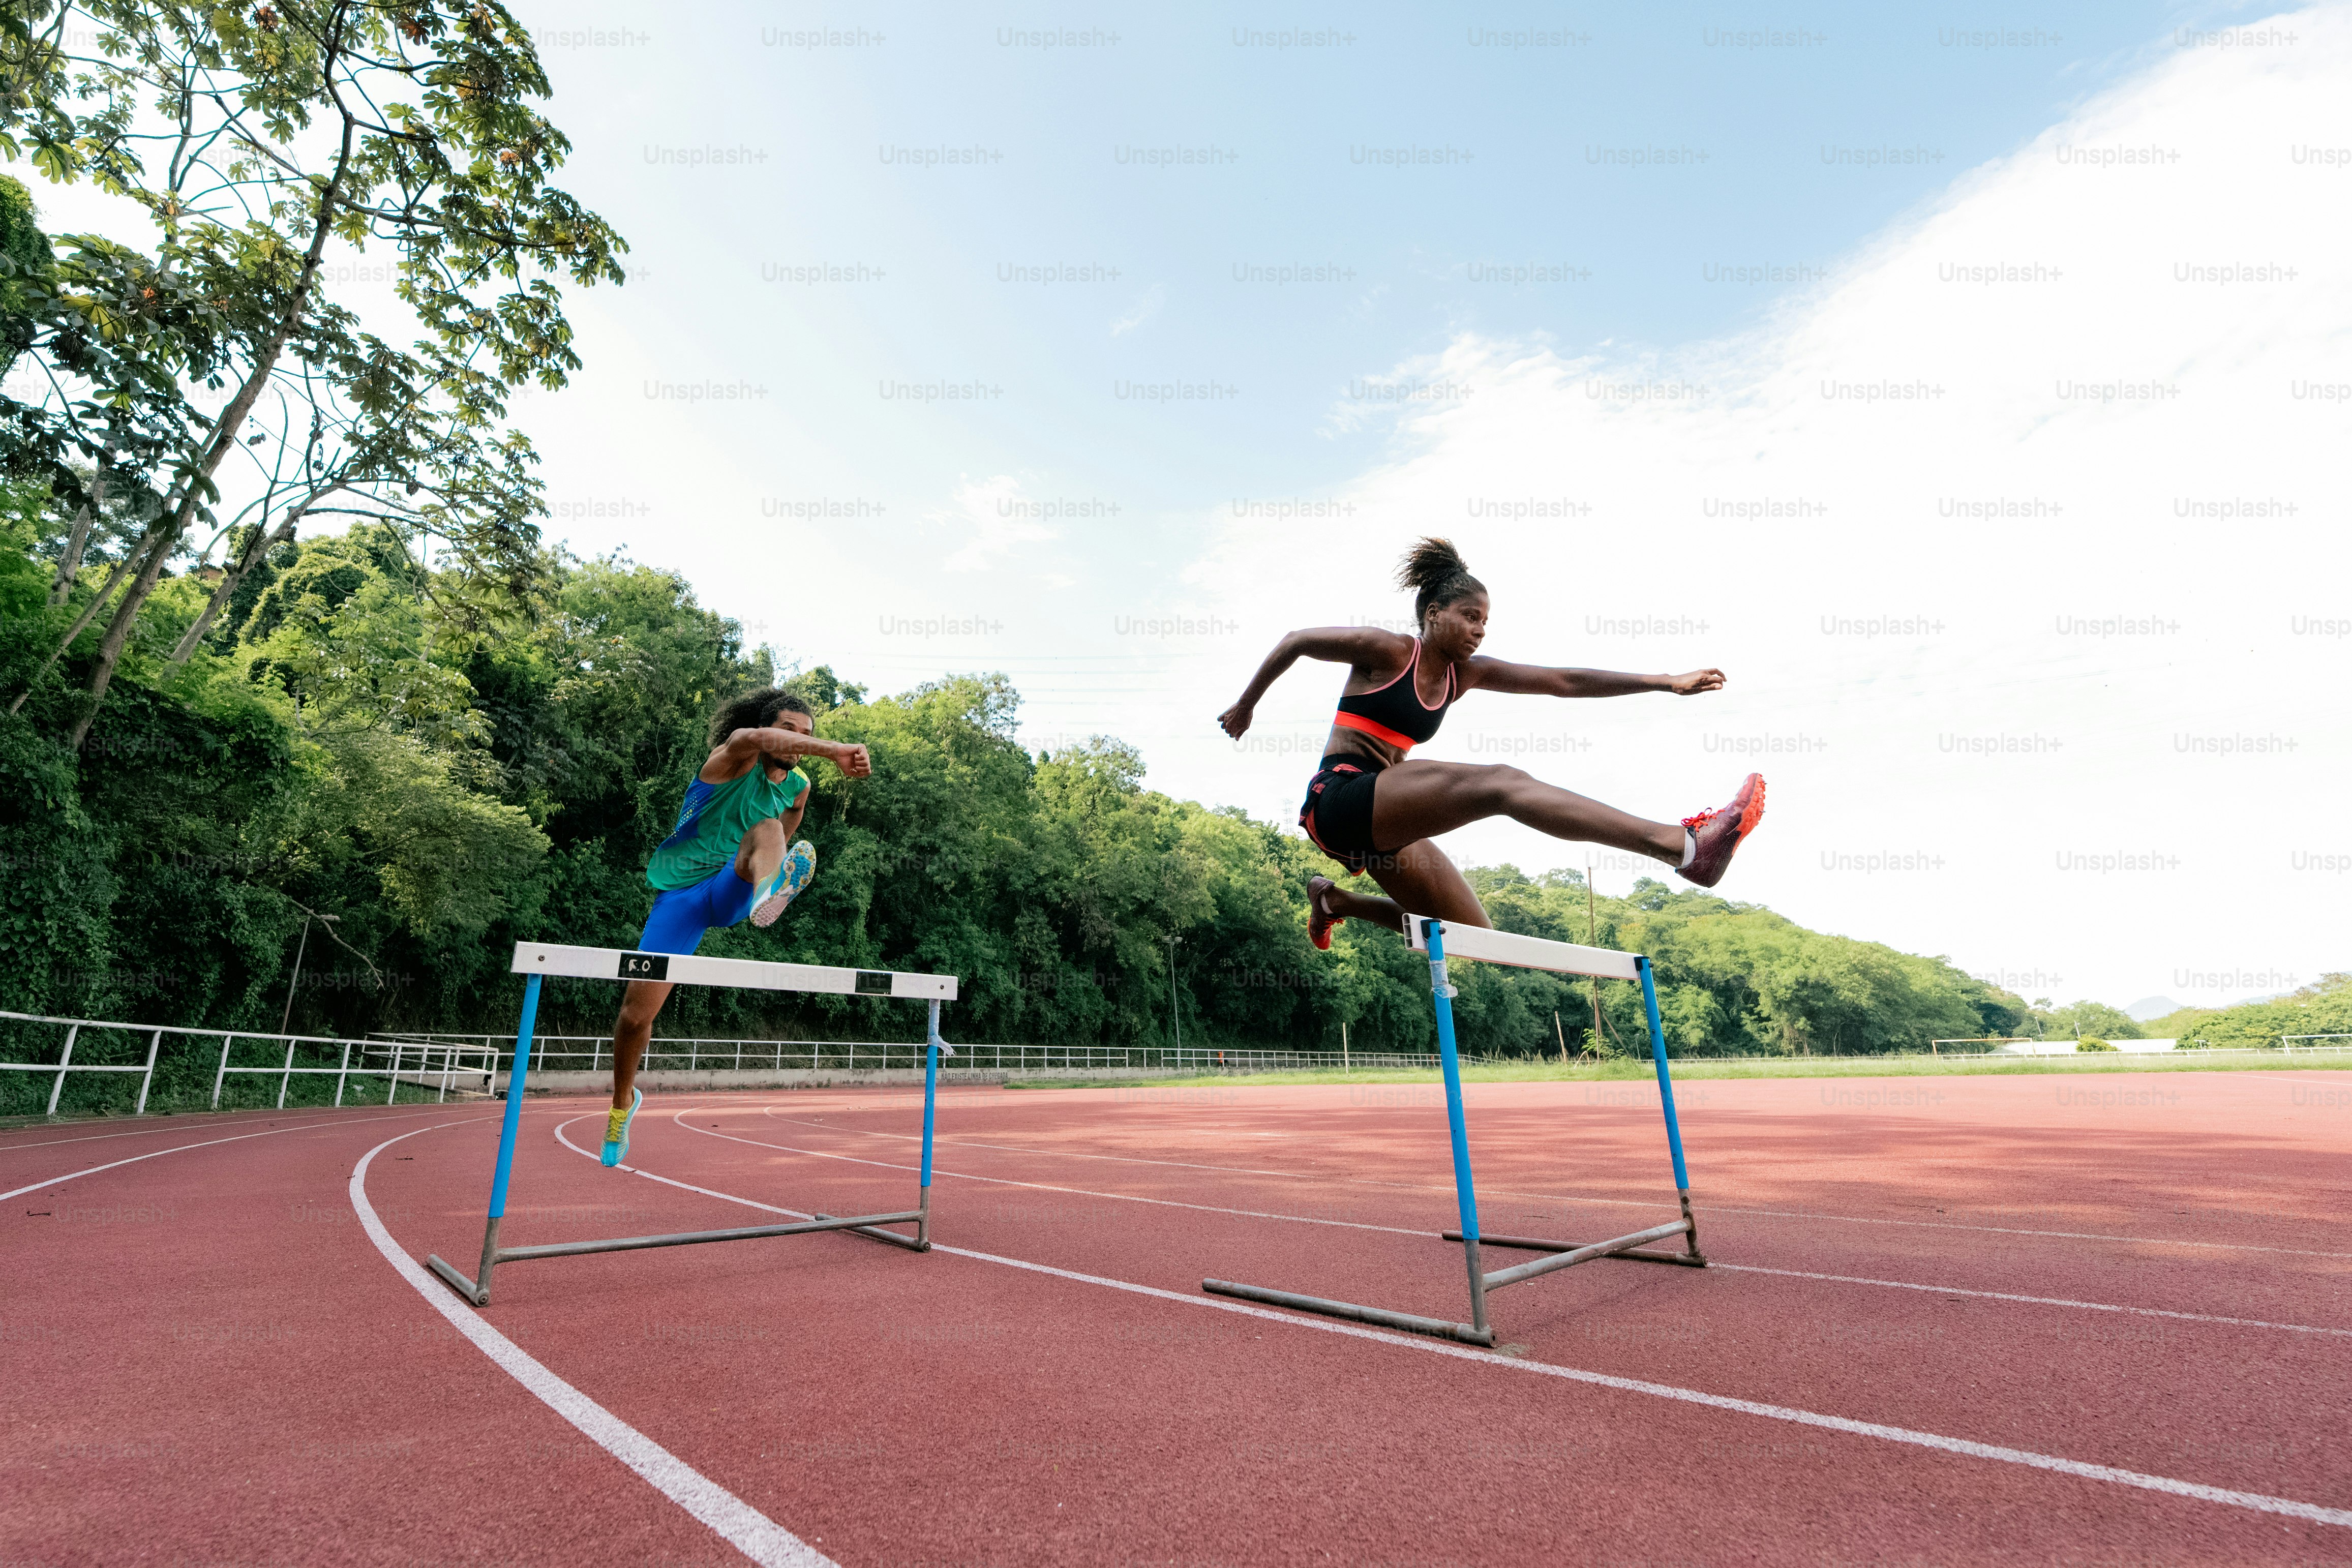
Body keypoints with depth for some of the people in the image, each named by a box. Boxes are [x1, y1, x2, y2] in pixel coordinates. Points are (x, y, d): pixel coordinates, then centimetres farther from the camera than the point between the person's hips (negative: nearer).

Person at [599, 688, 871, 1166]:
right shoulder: (734, 758, -10)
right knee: (637, 1011, -1)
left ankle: (767, 892, -66)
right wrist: (833, 750, -49)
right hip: (680, 892, -2)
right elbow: (754, 738, -37)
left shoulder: (798, 787, 7)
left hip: (731, 893, 2)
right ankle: (623, 1102, 30)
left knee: (768, 827, -29)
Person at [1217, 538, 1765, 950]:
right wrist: (1246, 706, 10)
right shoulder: (1387, 651, -5)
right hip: (1339, 798, -9)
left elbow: (1564, 681, 8)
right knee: (1500, 783, -25)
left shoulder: (1466, 674, 13)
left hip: (1381, 823, 9)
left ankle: (1333, 900, 22)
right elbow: (1294, 642, 4)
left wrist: (1666, 682, 3)